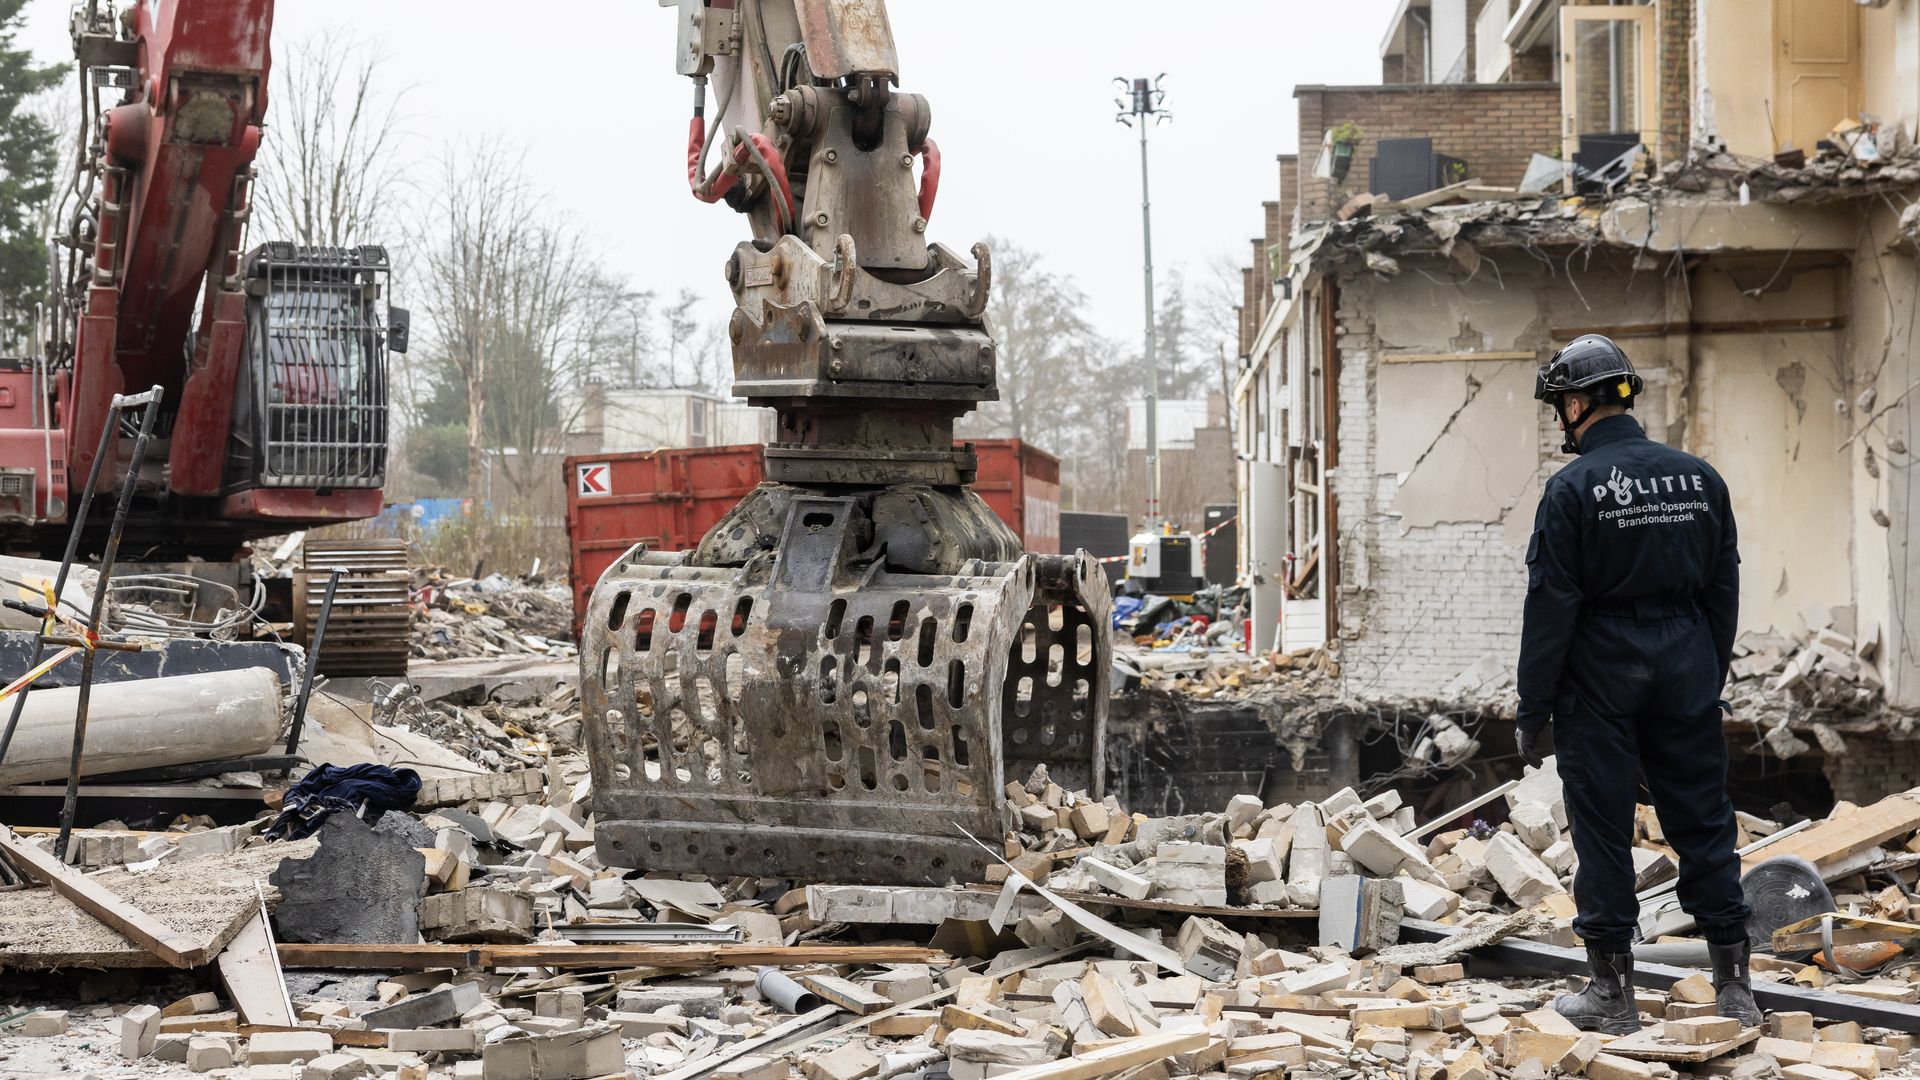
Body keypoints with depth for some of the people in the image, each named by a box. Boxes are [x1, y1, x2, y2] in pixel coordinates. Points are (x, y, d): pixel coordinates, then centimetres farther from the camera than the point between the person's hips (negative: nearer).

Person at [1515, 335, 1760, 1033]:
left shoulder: (1572, 489, -11)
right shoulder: (1699, 477, 5)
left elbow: (1550, 607, -11)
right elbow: (1723, 590, 10)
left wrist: (1533, 711, -6)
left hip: (1602, 674, -5)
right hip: (1687, 665, 5)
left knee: (1602, 830, 3)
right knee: (1703, 823, 9)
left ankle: (1612, 993, 7)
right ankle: (1735, 988, 11)